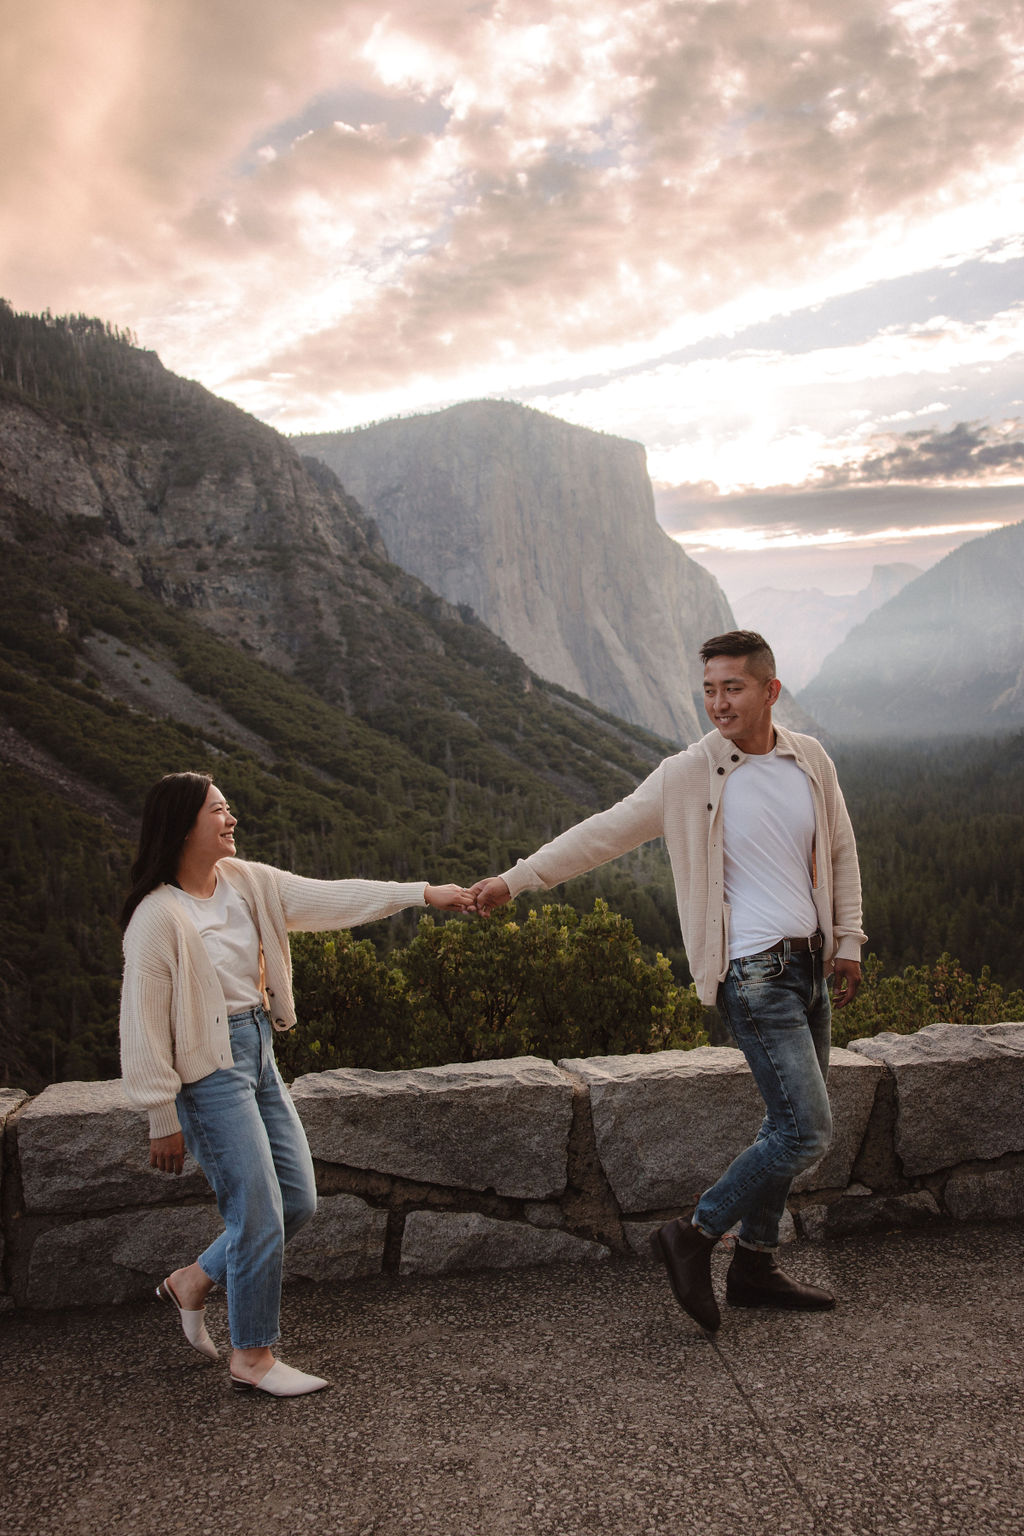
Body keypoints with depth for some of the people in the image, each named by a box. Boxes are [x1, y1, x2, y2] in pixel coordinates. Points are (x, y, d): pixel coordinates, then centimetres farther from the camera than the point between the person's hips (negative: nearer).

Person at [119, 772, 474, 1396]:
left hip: (258, 1055, 8)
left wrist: (423, 893, -6)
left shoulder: (244, 881, 3)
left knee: (298, 1200, 13)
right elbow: (145, 1022, -16)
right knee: (261, 1214, -1)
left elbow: (327, 898, 0)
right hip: (210, 1069, -8)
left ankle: (194, 1281, 33)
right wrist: (164, 1119, -13)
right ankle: (253, 1359, 20)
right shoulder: (159, 915, -18)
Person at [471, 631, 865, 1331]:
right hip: (755, 974, -6)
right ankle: (694, 1236, 4)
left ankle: (756, 1266, 26)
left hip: (810, 964, 6)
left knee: (791, 1124, 13)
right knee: (807, 1130, -11)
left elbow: (841, 852, 16)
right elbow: (602, 833, -4)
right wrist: (514, 879, -5)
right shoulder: (689, 775, -10)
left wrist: (848, 941, 12)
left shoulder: (812, 760, 4)